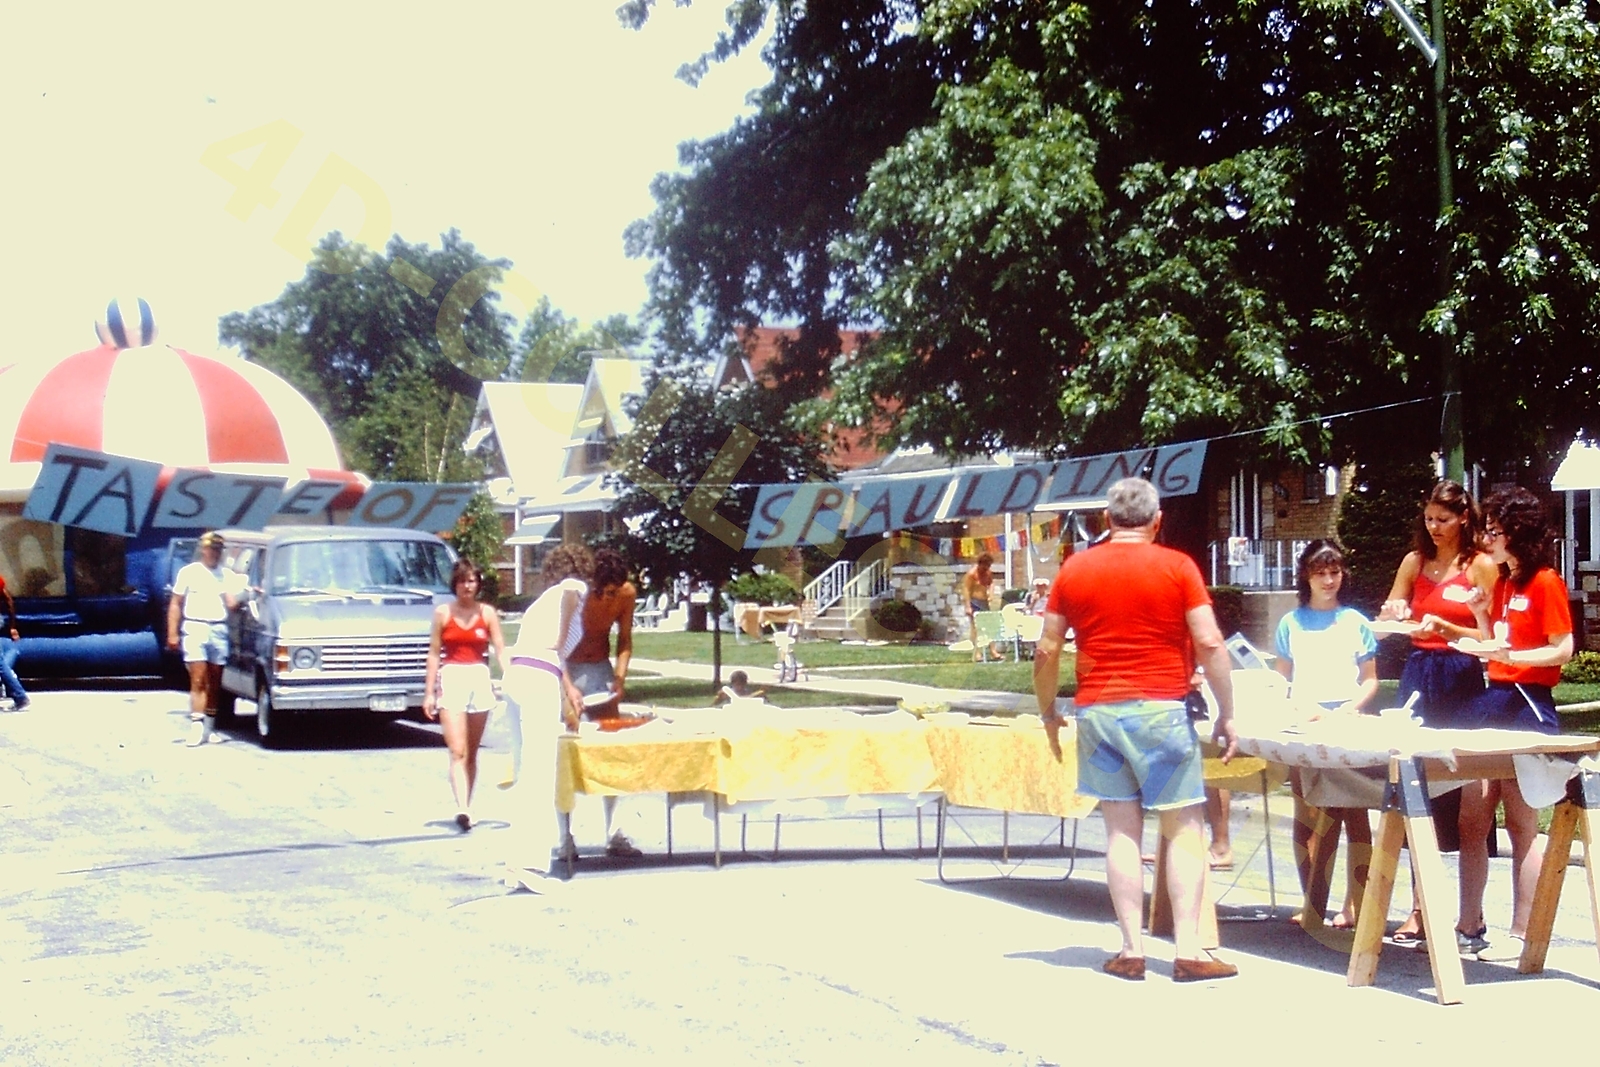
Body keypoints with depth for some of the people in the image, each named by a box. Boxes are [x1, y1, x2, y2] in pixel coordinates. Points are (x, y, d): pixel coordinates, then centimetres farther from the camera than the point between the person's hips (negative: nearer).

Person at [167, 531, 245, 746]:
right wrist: (172, 633, -1)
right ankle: (196, 726, -14)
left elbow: (231, 605, 5)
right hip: (195, 629, -3)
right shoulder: (188, 572, 6)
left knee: (215, 683, 6)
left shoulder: (227, 575, 12)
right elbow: (175, 604, 6)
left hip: (219, 630, 3)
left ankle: (210, 726, 13)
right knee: (198, 681, -10)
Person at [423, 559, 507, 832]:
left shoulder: (487, 613, 6)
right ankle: (462, 809, -25)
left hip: (480, 681, 2)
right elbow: (434, 653, 6)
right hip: (451, 680, -2)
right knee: (458, 751, -13)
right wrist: (429, 692, 2)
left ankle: (466, 808, 17)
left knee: (472, 753, 9)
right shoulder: (443, 613, 4)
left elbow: (500, 650, 1)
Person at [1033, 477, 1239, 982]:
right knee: (1184, 830, 3)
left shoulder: (1074, 570, 7)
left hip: (1097, 712, 3)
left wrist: (1048, 713, 20)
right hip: (1160, 710, -3)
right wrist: (1227, 714, 1)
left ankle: (1132, 949, 5)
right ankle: (1188, 949, -2)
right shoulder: (1177, 567, -2)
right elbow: (1210, 644, -7)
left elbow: (1047, 650, 8)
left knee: (1122, 831, 6)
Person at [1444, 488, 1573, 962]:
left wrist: (1509, 655, -24)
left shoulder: (1545, 582, -8)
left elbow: (1563, 650, -14)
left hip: (1527, 705, -8)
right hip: (1491, 701, 8)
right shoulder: (1503, 583, 17)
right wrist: (1480, 612, 9)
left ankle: (1522, 935, 3)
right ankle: (1470, 927, 14)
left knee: (1522, 825, -3)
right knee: (1471, 820, 7)